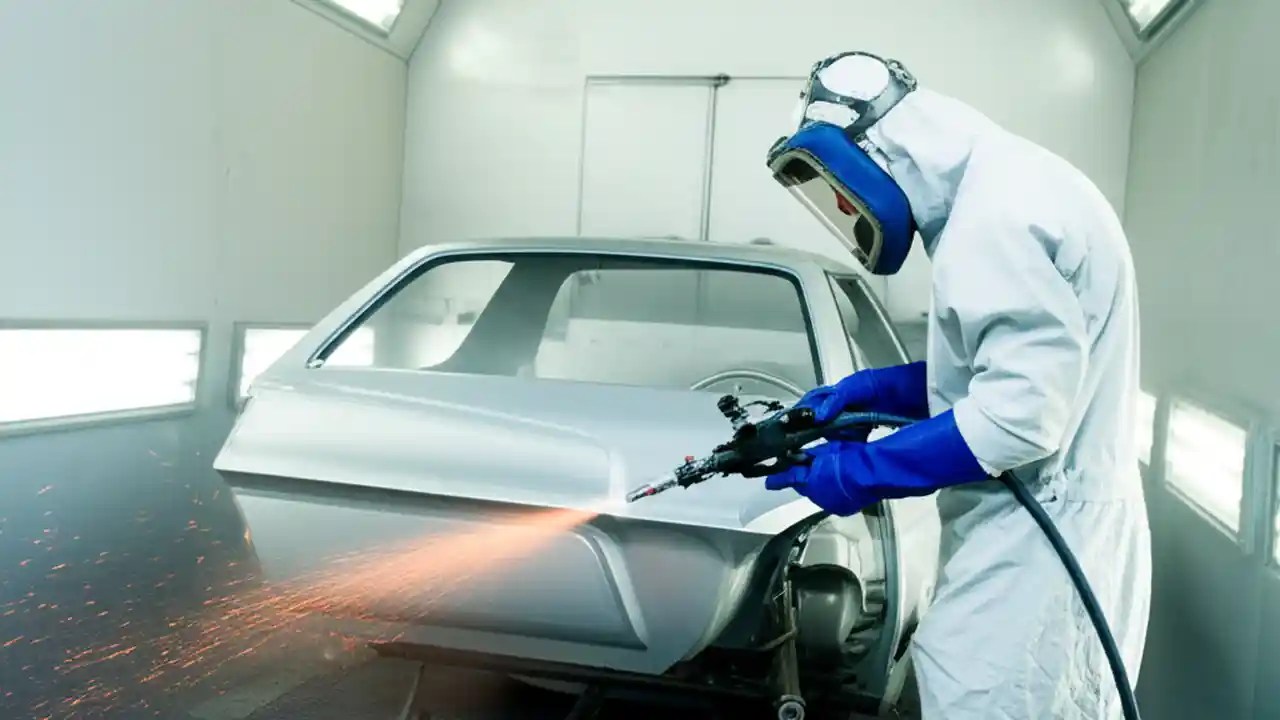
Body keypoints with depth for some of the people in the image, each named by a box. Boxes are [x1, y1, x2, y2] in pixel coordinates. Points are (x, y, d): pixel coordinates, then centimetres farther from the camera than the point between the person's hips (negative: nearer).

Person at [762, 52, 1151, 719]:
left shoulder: (1002, 208, -20)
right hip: (1024, 528, 10)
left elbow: (1026, 411, -25)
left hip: (1037, 541, -10)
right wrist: (875, 389, 8)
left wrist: (863, 471, -17)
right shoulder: (999, 189, 13)